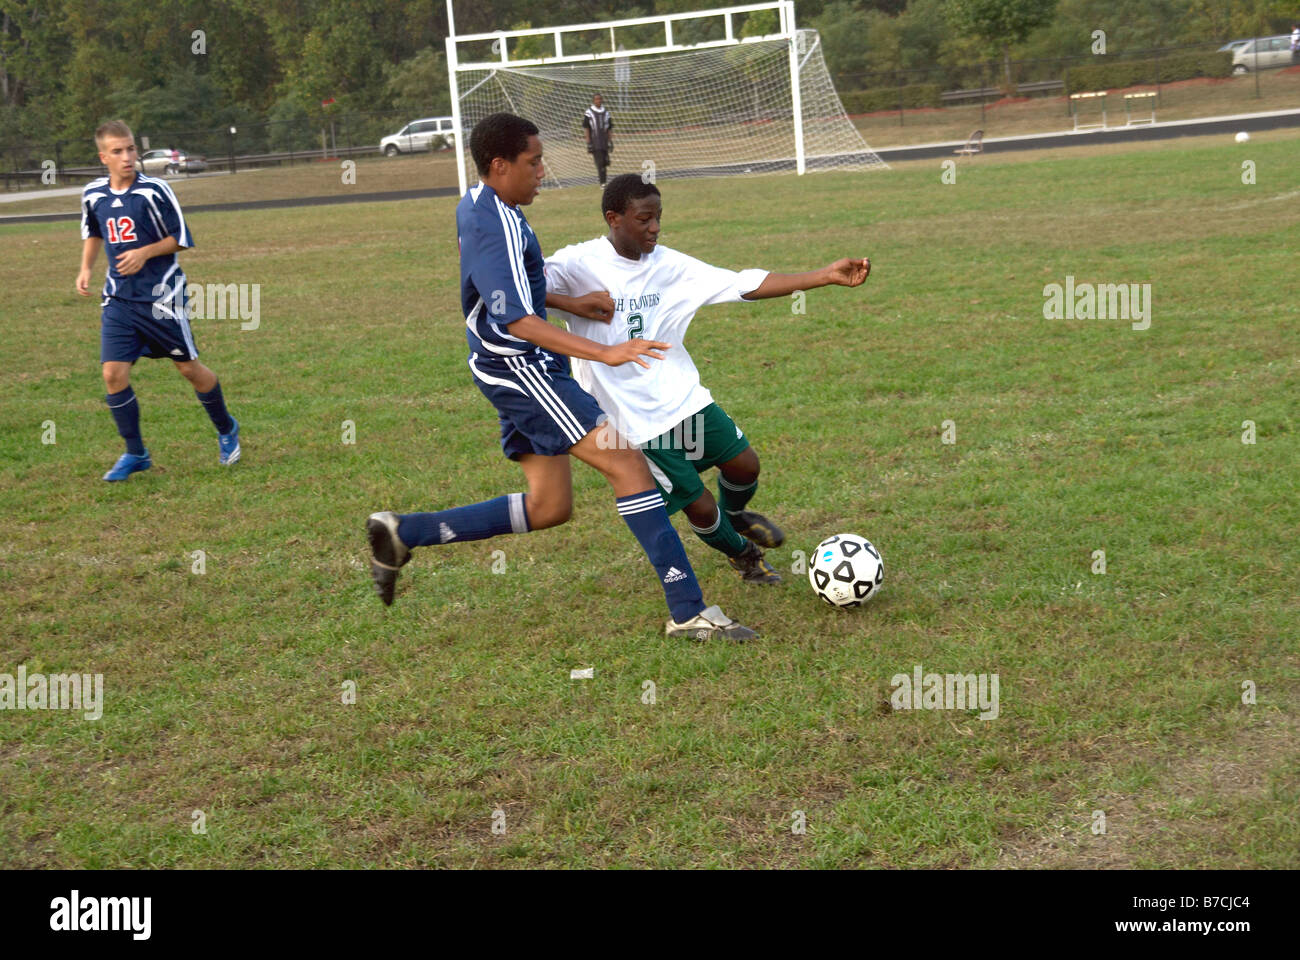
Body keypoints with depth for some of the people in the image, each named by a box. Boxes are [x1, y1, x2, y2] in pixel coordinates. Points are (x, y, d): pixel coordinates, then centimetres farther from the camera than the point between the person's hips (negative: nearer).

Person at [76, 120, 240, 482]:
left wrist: (145, 252, -19)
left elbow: (181, 239, -6)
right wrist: (86, 269, 7)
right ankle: (135, 454, 9)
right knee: (113, 373, -6)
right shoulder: (93, 194, 1)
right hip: (118, 298, 4)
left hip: (161, 294, -3)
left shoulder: (154, 190, -12)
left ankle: (226, 429, 31)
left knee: (188, 368, 5)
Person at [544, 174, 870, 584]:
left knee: (744, 465, 7)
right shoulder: (578, 264, -14)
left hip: (683, 395, 5)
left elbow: (747, 285, -5)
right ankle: (743, 554, 35)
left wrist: (826, 275, -12)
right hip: (635, 418, -5)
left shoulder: (670, 265, -2)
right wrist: (572, 304, -31)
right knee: (699, 506, 2)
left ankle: (734, 515, 44)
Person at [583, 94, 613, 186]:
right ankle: (602, 183, -13)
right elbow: (586, 128, -3)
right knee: (599, 162, -12)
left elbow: (609, 129, 15)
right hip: (595, 142, -5)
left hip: (604, 141, 5)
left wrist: (610, 141, 9)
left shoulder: (606, 113, 14)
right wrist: (588, 143, -9)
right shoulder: (589, 113, -1)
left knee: (605, 162, 5)